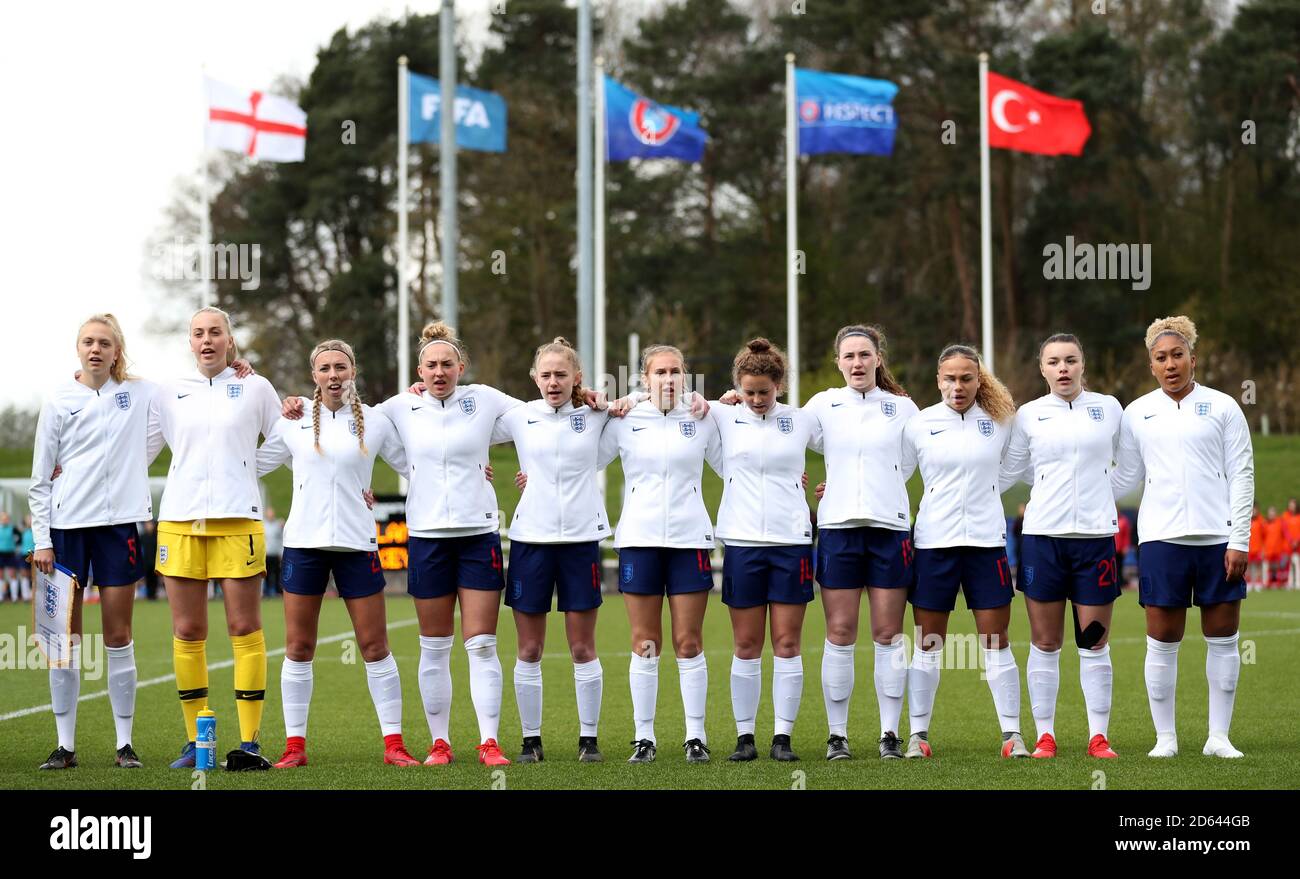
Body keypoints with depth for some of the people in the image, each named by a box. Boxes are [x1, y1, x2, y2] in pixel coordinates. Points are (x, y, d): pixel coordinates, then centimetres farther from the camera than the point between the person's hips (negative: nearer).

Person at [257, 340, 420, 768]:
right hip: (304, 541, 1)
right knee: (298, 648, 2)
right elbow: (253, 464, 13)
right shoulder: (293, 419, 6)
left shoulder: (375, 421, 4)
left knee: (375, 647, -1)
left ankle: (393, 744, 4)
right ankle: (295, 745, 9)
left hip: (356, 542, -1)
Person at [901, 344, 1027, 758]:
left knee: (996, 642, 0)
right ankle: (918, 734, 10)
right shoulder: (920, 424, 1)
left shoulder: (1000, 421, 3)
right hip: (934, 542, 0)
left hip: (986, 541, 0)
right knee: (928, 644, 4)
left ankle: (1012, 734, 5)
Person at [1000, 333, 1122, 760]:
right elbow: (1007, 472, 16)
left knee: (1095, 642, 1)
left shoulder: (1109, 408, 6)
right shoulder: (1028, 415, 6)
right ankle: (1045, 736, 7)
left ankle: (1098, 736, 6)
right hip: (1042, 535, 0)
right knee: (1044, 643, 2)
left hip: (1095, 535, 0)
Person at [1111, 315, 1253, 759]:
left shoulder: (1222, 407, 5)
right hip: (1162, 538, 1)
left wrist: (1239, 541, -5)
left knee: (1223, 639, 2)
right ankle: (1165, 737, 8)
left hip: (1218, 538, 0)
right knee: (1162, 641, 0)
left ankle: (1219, 736, 10)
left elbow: (1242, 476, 2)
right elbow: (1124, 478, 15)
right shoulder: (1137, 413, 9)